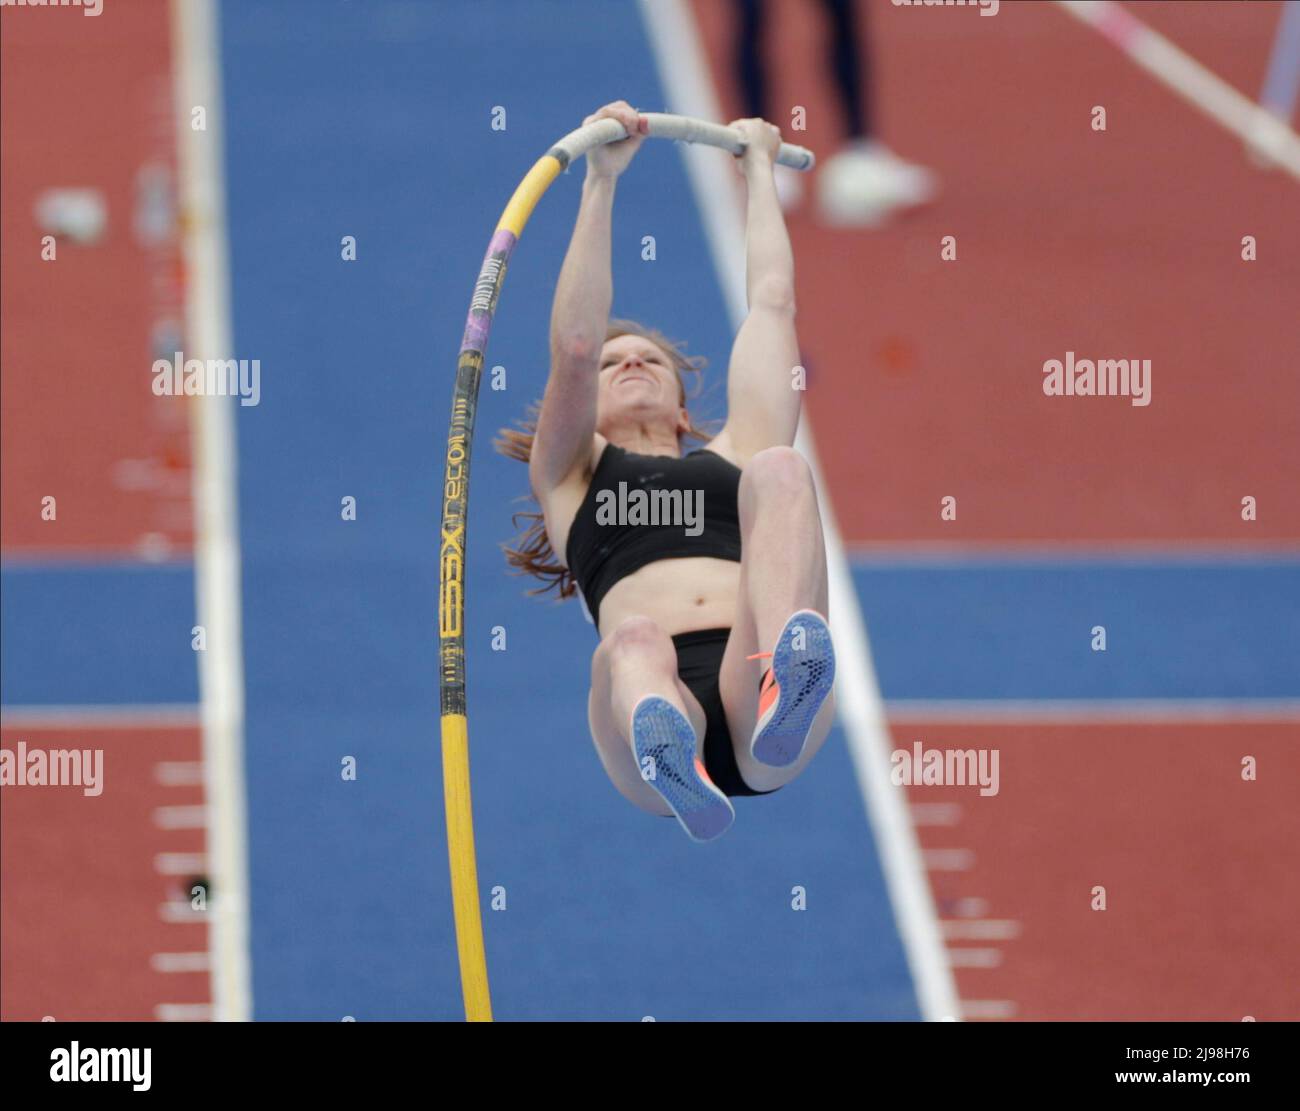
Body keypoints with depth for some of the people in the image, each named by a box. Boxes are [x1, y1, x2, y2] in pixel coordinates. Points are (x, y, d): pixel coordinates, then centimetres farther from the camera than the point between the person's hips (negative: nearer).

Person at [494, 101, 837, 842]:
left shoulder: (730, 459, 39)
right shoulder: (573, 474, 34)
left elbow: (772, 301, 42)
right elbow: (575, 343, 19)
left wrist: (759, 169, 54)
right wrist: (601, 180, 21)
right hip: (669, 696, -2)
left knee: (778, 470, -22)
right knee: (633, 644, -39)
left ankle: (782, 706, -55)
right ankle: (668, 753, -80)